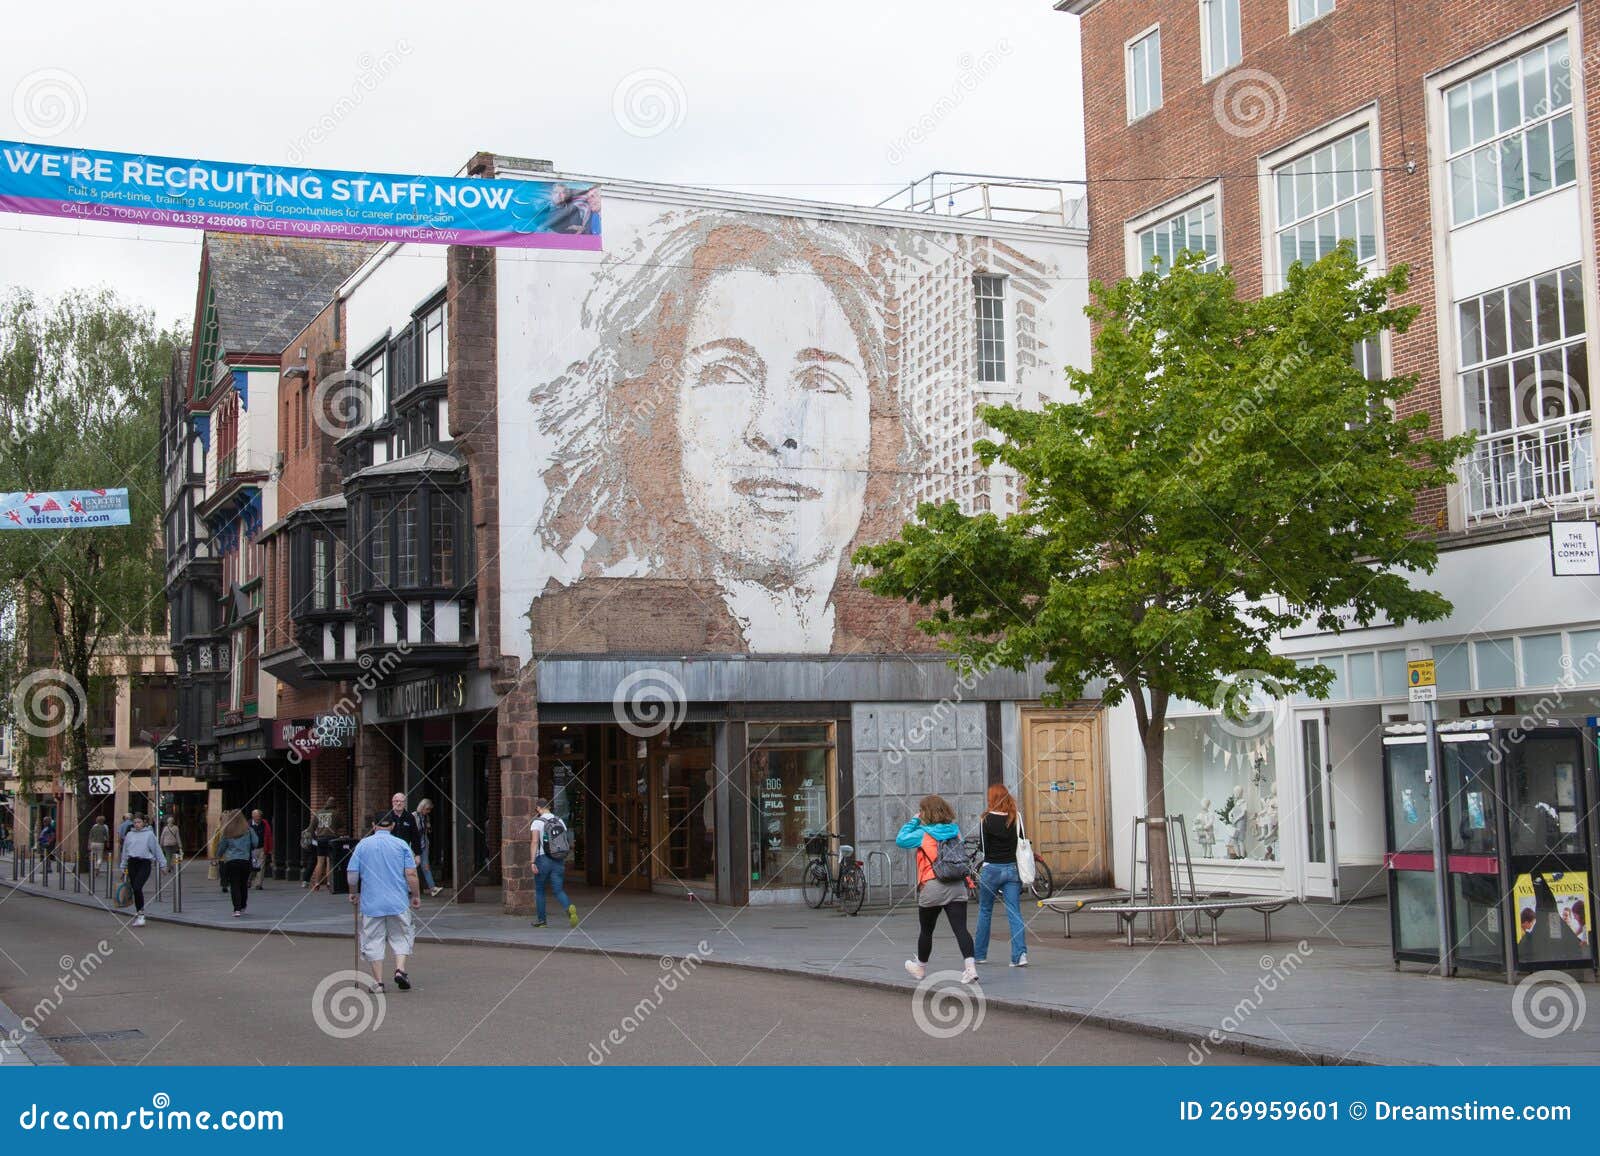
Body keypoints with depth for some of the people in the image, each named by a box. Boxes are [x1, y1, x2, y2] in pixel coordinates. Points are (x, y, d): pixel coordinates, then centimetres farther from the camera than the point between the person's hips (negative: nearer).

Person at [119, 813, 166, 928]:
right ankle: (139, 914, 18)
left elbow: (156, 849, 5)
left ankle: (140, 913, -8)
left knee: (137, 887, -18)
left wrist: (163, 864, 5)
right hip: (132, 863, 4)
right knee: (135, 889, 6)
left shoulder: (149, 834, 3)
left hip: (145, 863, -4)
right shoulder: (129, 835, 13)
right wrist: (124, 868, 20)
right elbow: (125, 851, 19)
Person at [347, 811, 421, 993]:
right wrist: (416, 896, 6)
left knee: (374, 941, 7)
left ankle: (378, 981, 5)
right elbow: (411, 873, -6)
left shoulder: (363, 845, 1)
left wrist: (354, 893, 17)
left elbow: (352, 874, 0)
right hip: (398, 902, 0)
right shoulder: (401, 845, -1)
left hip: (371, 903, 0)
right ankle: (400, 969, -6)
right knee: (401, 937, 12)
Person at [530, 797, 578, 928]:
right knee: (559, 891, 1)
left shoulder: (537, 822, -6)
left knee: (539, 890, 15)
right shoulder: (560, 822, 9)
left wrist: (533, 862, -17)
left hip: (543, 859, -4)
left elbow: (535, 842, -16)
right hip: (559, 861, 4)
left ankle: (540, 920, 20)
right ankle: (570, 908, -28)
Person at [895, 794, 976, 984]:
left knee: (925, 930, 15)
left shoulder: (924, 834, -8)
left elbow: (900, 840, -3)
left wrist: (913, 821, 7)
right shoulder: (955, 830, 7)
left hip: (932, 887, -3)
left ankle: (921, 967, 31)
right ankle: (970, 966, -20)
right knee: (960, 928, -4)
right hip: (957, 886, 3)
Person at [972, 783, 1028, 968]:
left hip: (991, 869, -2)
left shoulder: (987, 819, -10)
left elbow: (984, 848, -6)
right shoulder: (1016, 818, -1)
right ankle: (1020, 954, -11)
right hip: (1013, 868, 2)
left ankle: (979, 953, 21)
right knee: (1015, 913, 2)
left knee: (984, 911, 13)